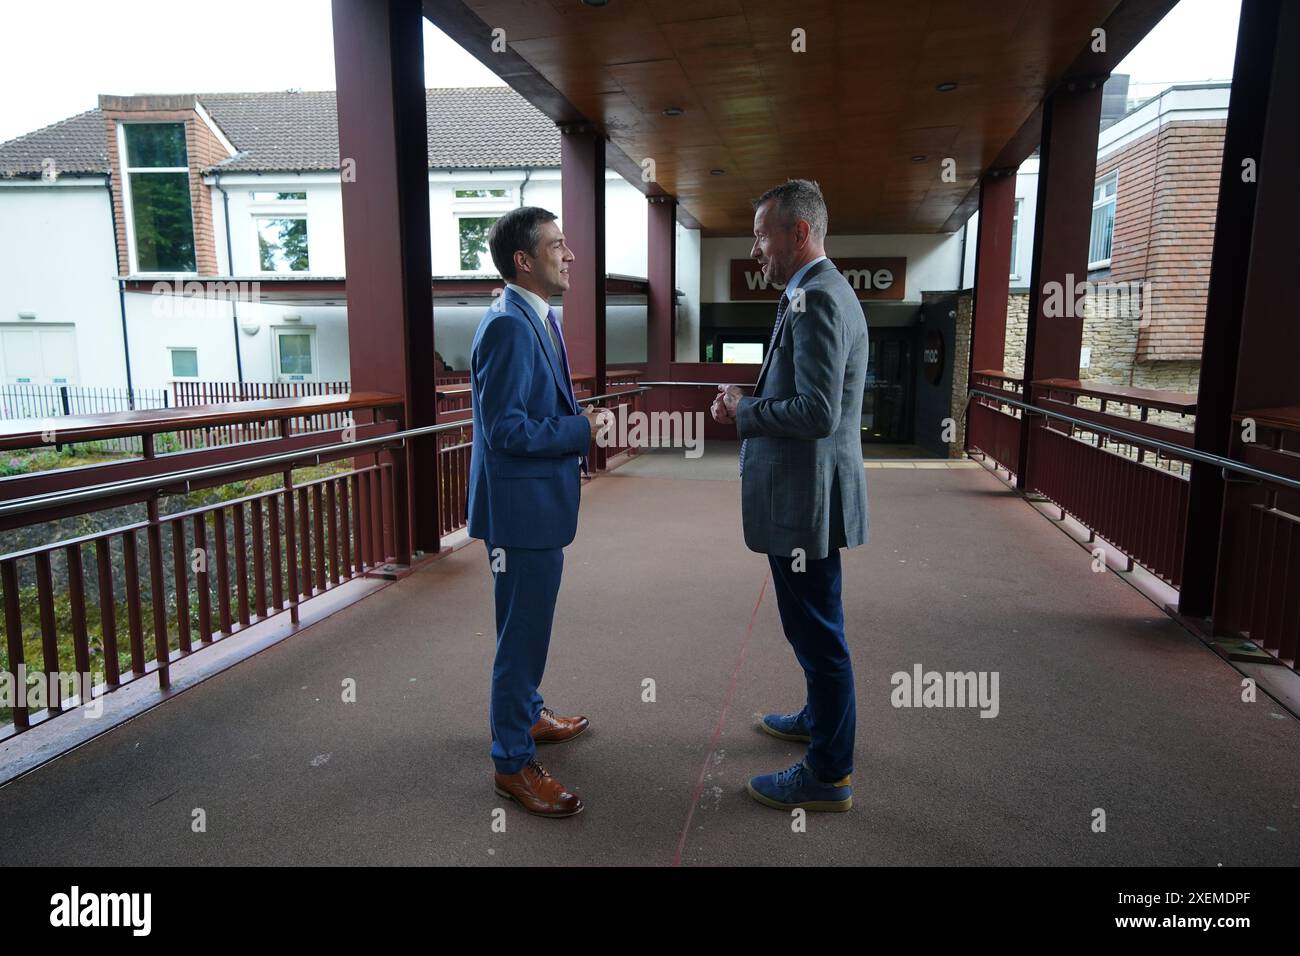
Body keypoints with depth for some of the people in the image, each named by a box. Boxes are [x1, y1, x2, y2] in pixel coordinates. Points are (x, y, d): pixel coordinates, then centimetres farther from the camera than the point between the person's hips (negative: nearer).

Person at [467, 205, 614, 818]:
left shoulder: (540, 318, 11)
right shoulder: (508, 326, -21)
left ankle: (527, 714, 43)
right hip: (520, 504, -10)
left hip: (540, 499, 10)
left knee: (529, 625, 24)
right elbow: (505, 428, -25)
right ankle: (514, 762, 17)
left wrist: (579, 419, 4)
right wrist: (583, 430, -18)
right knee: (522, 634, 1)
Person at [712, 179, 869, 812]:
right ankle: (821, 717, 44)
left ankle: (829, 775, 16)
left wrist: (743, 411, -12)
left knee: (817, 631, 1)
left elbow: (816, 413, -26)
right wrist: (749, 403, 7)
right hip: (805, 492, 11)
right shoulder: (821, 292, 15)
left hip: (806, 497, -11)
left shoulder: (816, 299, -19)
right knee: (813, 624, 24)